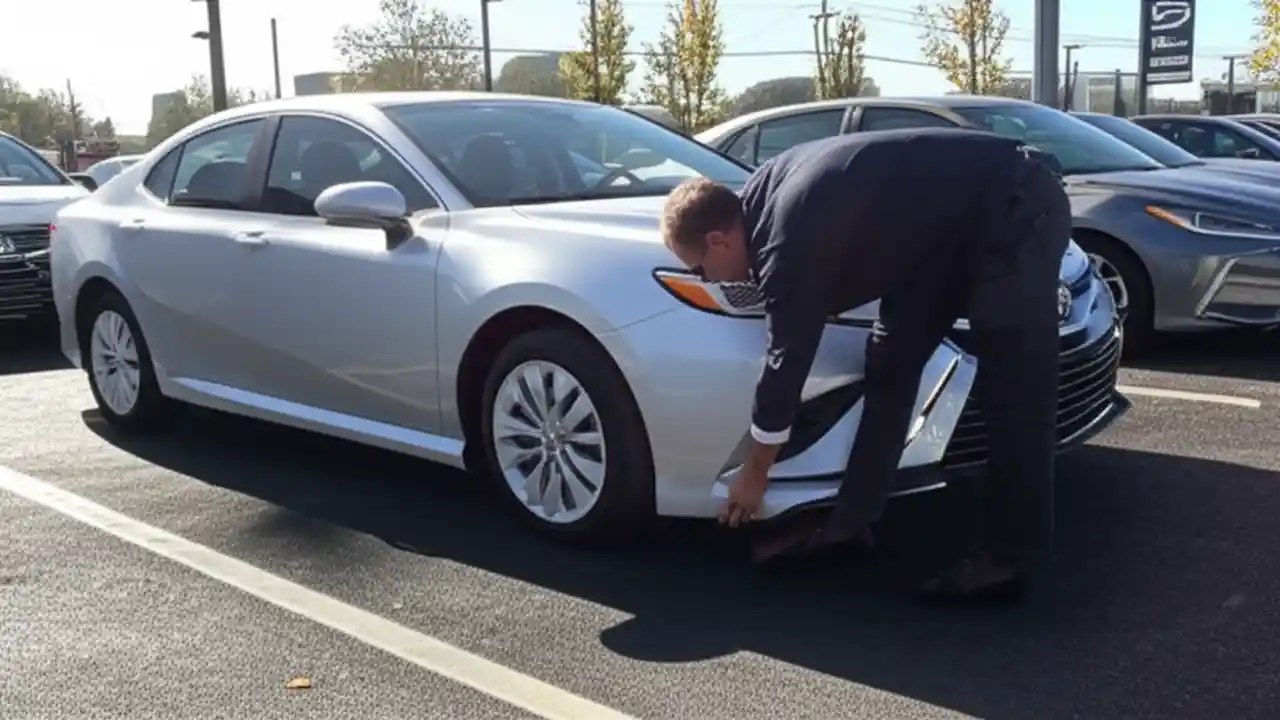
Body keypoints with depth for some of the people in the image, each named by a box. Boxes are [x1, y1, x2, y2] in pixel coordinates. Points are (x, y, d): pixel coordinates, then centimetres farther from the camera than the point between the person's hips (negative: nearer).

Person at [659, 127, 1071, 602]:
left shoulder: (791, 242, -26)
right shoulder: (764, 192, -2)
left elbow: (785, 363, -17)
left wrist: (754, 474, -5)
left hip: (1017, 211, -10)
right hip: (951, 220, 10)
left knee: (1011, 390, -10)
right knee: (889, 366, 6)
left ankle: (1009, 557, -2)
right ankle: (850, 522, 11)